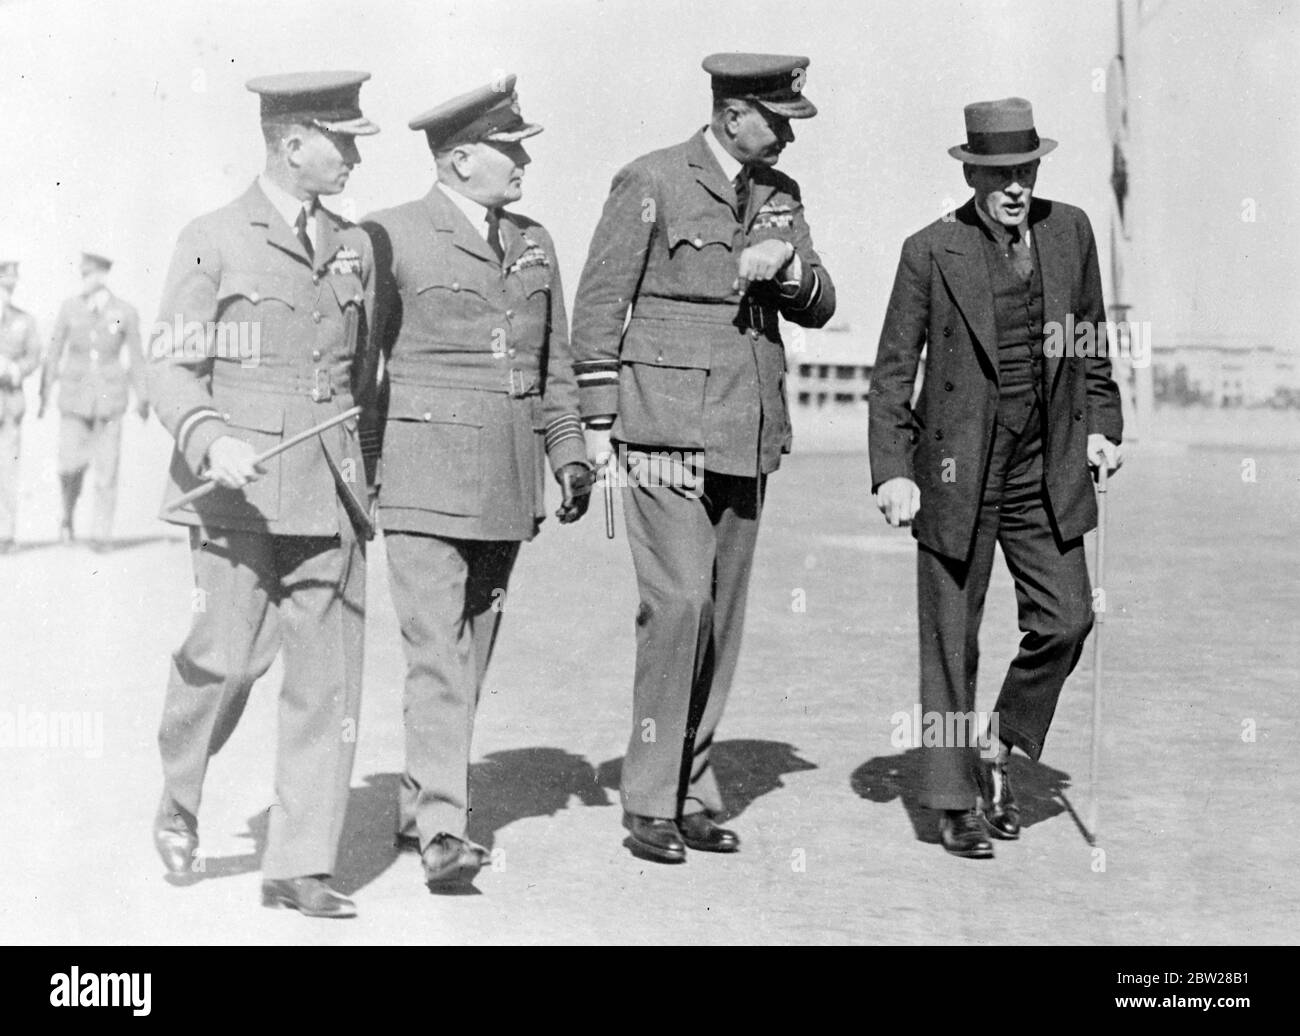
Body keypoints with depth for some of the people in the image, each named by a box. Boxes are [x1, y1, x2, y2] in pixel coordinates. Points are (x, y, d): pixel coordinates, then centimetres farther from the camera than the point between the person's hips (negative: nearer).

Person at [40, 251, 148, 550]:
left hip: (110, 398, -1)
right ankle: (68, 517, 23)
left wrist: (142, 398, 2)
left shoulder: (125, 312, -3)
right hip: (74, 396, 1)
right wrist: (44, 394, 5)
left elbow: (136, 358, 4)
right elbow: (54, 352, 6)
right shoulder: (70, 309, 0)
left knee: (107, 466, -4)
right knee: (71, 466, -3)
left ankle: (101, 533, 5)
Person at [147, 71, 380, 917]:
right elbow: (172, 370, -3)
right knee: (228, 657, -7)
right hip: (239, 489, -4)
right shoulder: (213, 242, 1)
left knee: (329, 674, 0)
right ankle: (180, 797, 24)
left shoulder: (355, 247, 15)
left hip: (331, 490, 4)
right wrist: (214, 440, -21)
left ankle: (301, 866, 7)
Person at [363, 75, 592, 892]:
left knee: (474, 652, 10)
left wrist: (571, 455, 11)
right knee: (437, 651, -11)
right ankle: (442, 831, -11)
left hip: (508, 481, 6)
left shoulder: (535, 244, 14)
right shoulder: (393, 237, -3)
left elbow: (554, 364, 19)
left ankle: (420, 805, 23)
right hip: (424, 474, -6)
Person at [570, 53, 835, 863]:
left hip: (748, 431, 6)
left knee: (724, 614, 7)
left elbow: (819, 306, 15)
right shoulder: (652, 183, -4)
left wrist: (786, 266, -8)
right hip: (667, 428, -6)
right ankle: (650, 805, -4)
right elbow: (600, 302, -3)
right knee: (679, 601, -13)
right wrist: (598, 421, -6)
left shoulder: (781, 195, 14)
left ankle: (693, 795, 16)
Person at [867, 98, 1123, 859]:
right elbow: (894, 369, -5)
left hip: (1046, 468, 4)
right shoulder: (931, 252, -8)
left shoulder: (1069, 230, 3)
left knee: (1066, 621, 0)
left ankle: (1000, 746, 24)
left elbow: (1092, 339, 15)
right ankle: (956, 802, 14)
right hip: (957, 470, -3)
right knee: (951, 641, 2)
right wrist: (891, 471, -12)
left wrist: (1101, 423, 8)